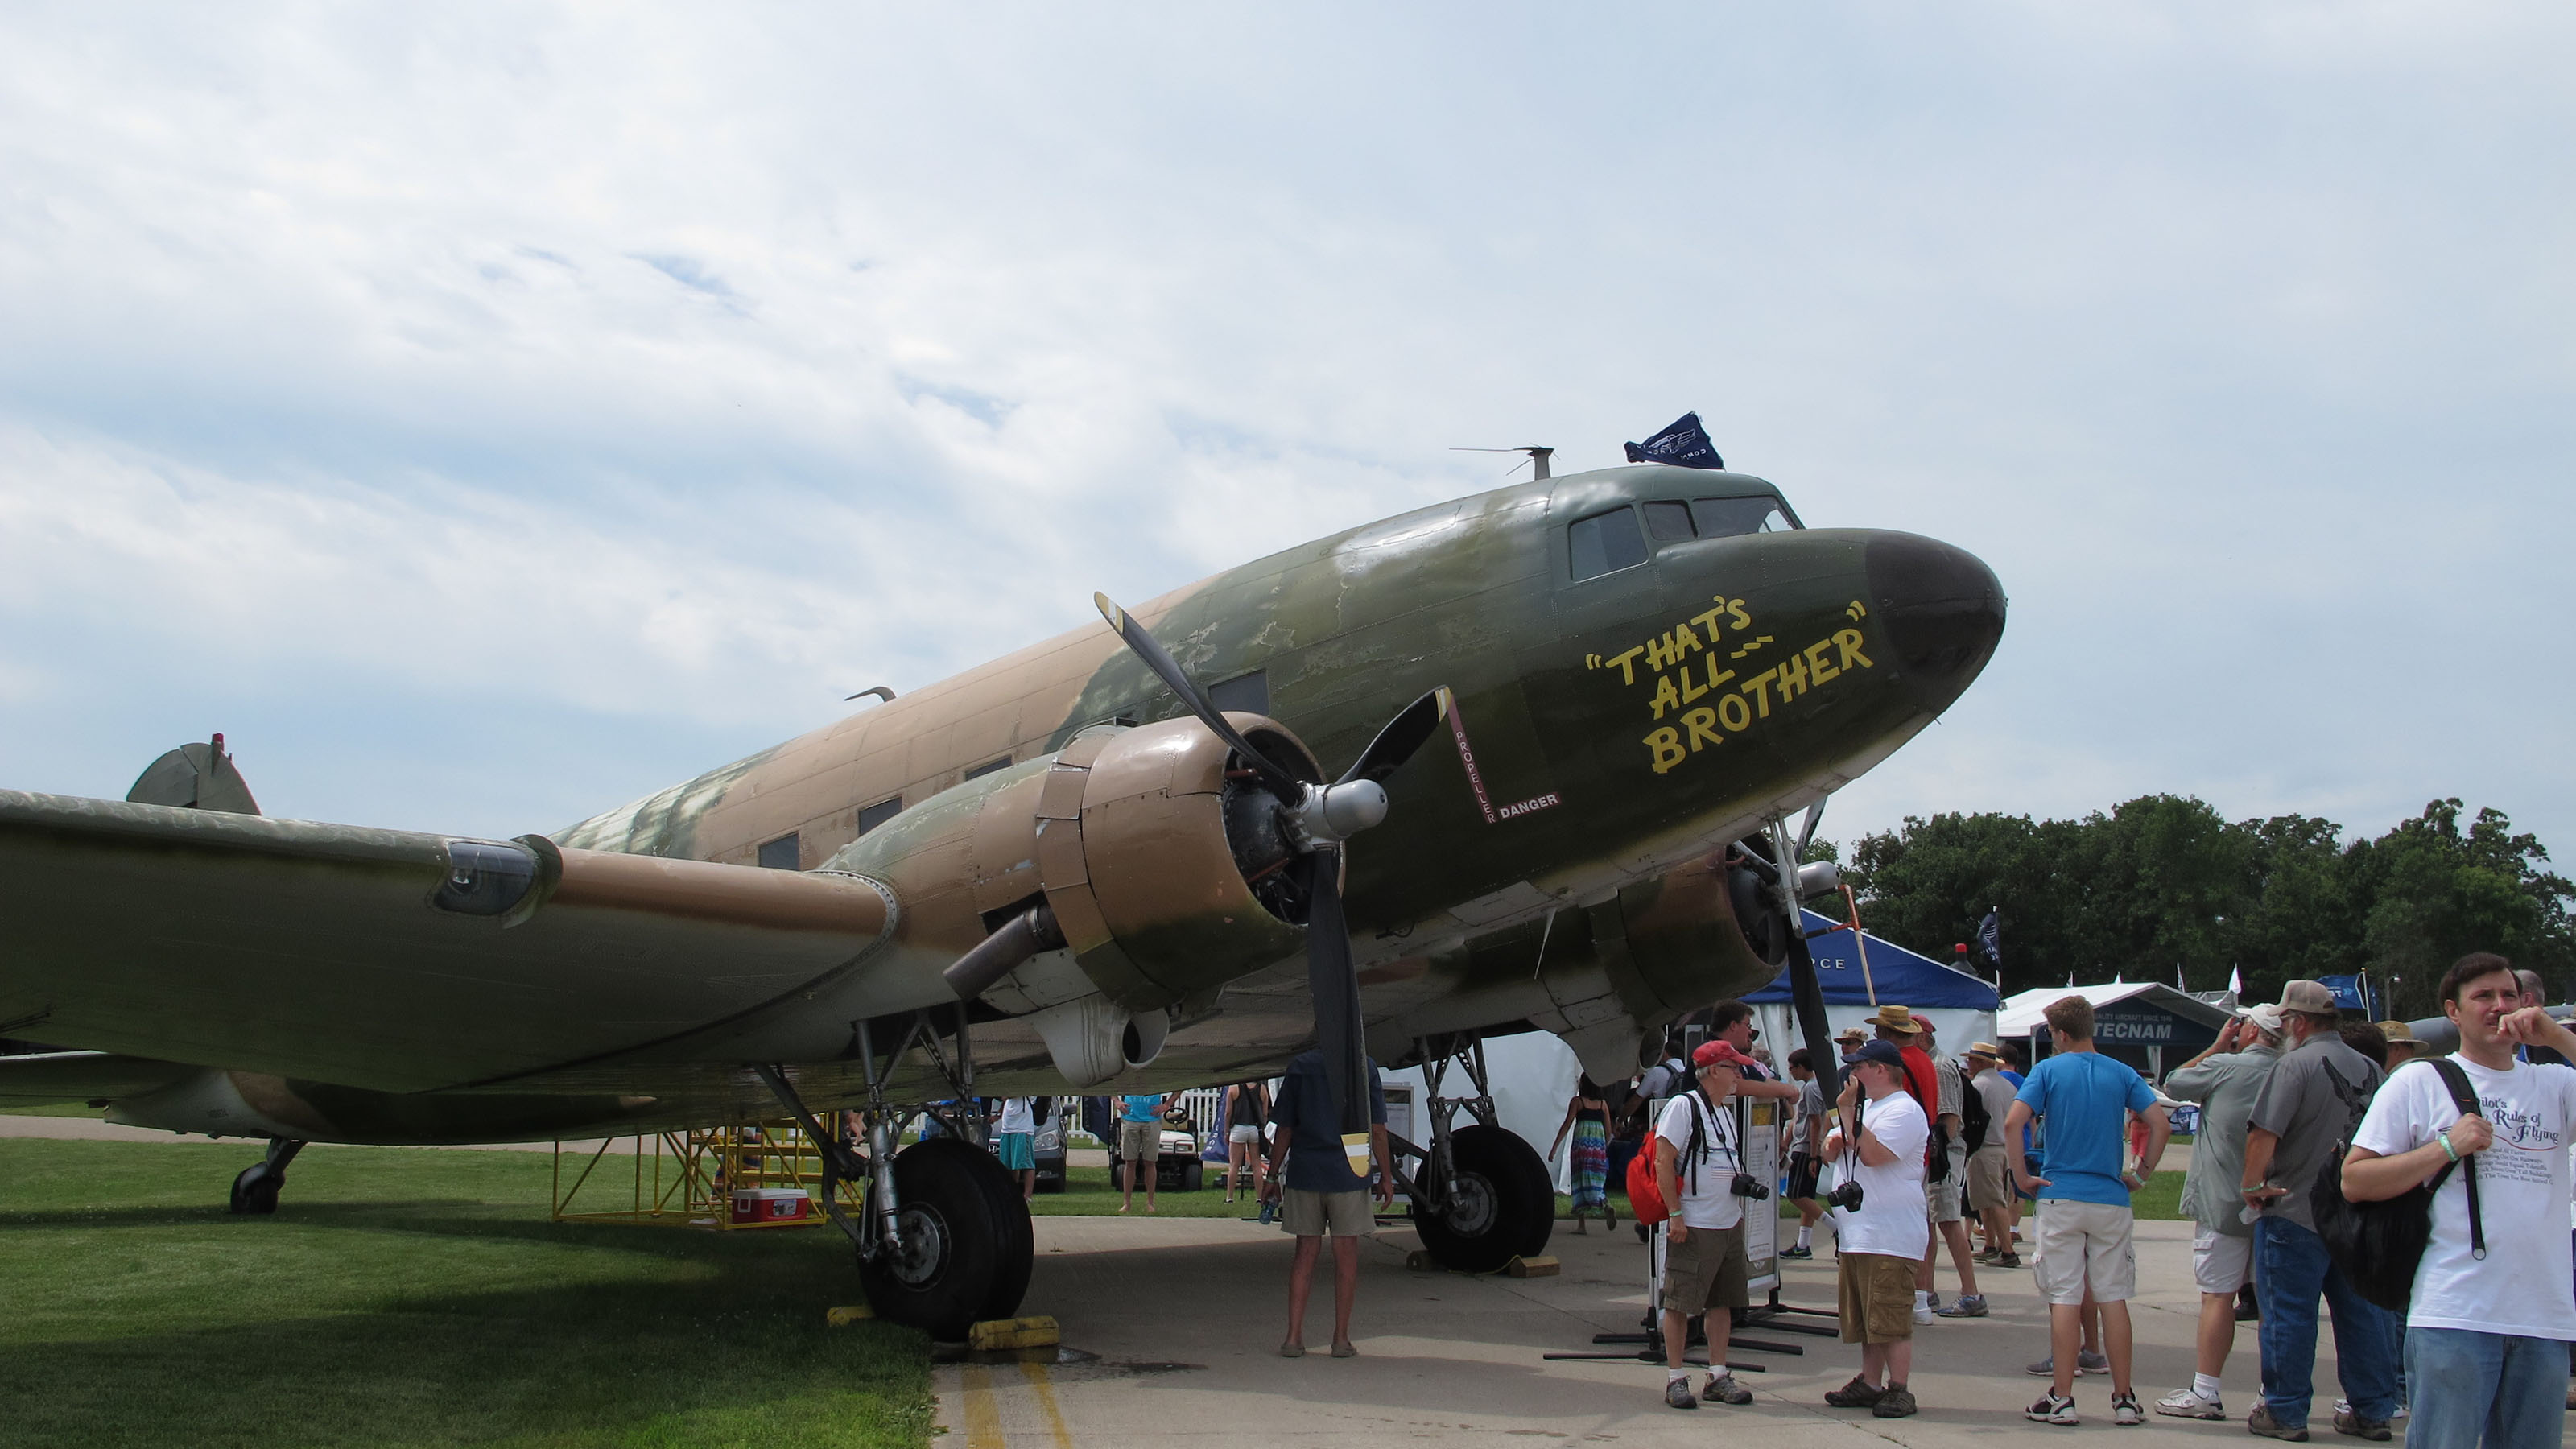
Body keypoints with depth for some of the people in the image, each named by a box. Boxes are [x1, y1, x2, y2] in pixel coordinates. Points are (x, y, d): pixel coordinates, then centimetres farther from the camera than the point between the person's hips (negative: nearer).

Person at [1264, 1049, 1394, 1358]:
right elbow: (1377, 1130, -3)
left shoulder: (1300, 1066, 3)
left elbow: (1284, 1129, 3)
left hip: (1304, 1173, 2)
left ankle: (1294, 1337, 6)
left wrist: (1273, 1175, 10)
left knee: (1306, 1252, 8)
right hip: (1348, 1173, -2)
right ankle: (1341, 1338, 10)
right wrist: (1386, 1176, 4)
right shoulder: (1365, 1066, -1)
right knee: (1346, 1254, 6)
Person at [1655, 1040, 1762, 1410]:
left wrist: (1744, 1185, 9)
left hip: (1730, 1224, 9)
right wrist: (1675, 1214, -19)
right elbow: (1663, 1161, -15)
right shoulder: (1683, 1106, -11)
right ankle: (1676, 1378, 6)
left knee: (1722, 1302, 11)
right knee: (1679, 1304, -2)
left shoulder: (1725, 1113, 16)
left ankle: (1718, 1378, 18)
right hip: (1693, 1226, -8)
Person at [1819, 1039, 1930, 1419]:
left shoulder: (1904, 1110, -11)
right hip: (1856, 1233, 10)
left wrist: (1848, 1108, -18)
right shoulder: (1866, 1106, 21)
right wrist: (1833, 1145, 6)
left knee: (1891, 1318, -7)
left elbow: (1873, 1155, -23)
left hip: (1890, 1237, -10)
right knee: (1865, 1317, 13)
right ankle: (1869, 1384, 18)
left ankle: (1899, 1389, -3)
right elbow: (1835, 1152, 30)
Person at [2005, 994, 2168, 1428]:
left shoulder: (2048, 1070, -2)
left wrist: (2022, 1177, -5)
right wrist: (2141, 1175, 6)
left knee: (2064, 1298, 0)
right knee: (2113, 1298, 7)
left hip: (2060, 1197, -2)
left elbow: (2013, 1123, -14)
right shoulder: (2122, 1074, 5)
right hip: (2111, 1199, 2)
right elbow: (2160, 1124, -3)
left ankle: (2061, 1399, 2)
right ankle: (2124, 1399, 10)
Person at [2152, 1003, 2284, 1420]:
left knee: (2217, 1295, -4)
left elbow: (2173, 1084, 5)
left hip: (2223, 1201, -5)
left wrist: (2216, 1047, 10)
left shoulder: (2224, 1065, -11)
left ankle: (2204, 1393, -2)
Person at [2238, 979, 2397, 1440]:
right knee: (2362, 1312, 13)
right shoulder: (2369, 1068, 8)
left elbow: (2264, 1133, -21)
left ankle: (2285, 1413, 6)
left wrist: (2252, 1184, -10)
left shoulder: (2296, 1064, -15)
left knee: (2289, 1315, 1)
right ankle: (2372, 1410, 19)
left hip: (2294, 1213, -7)